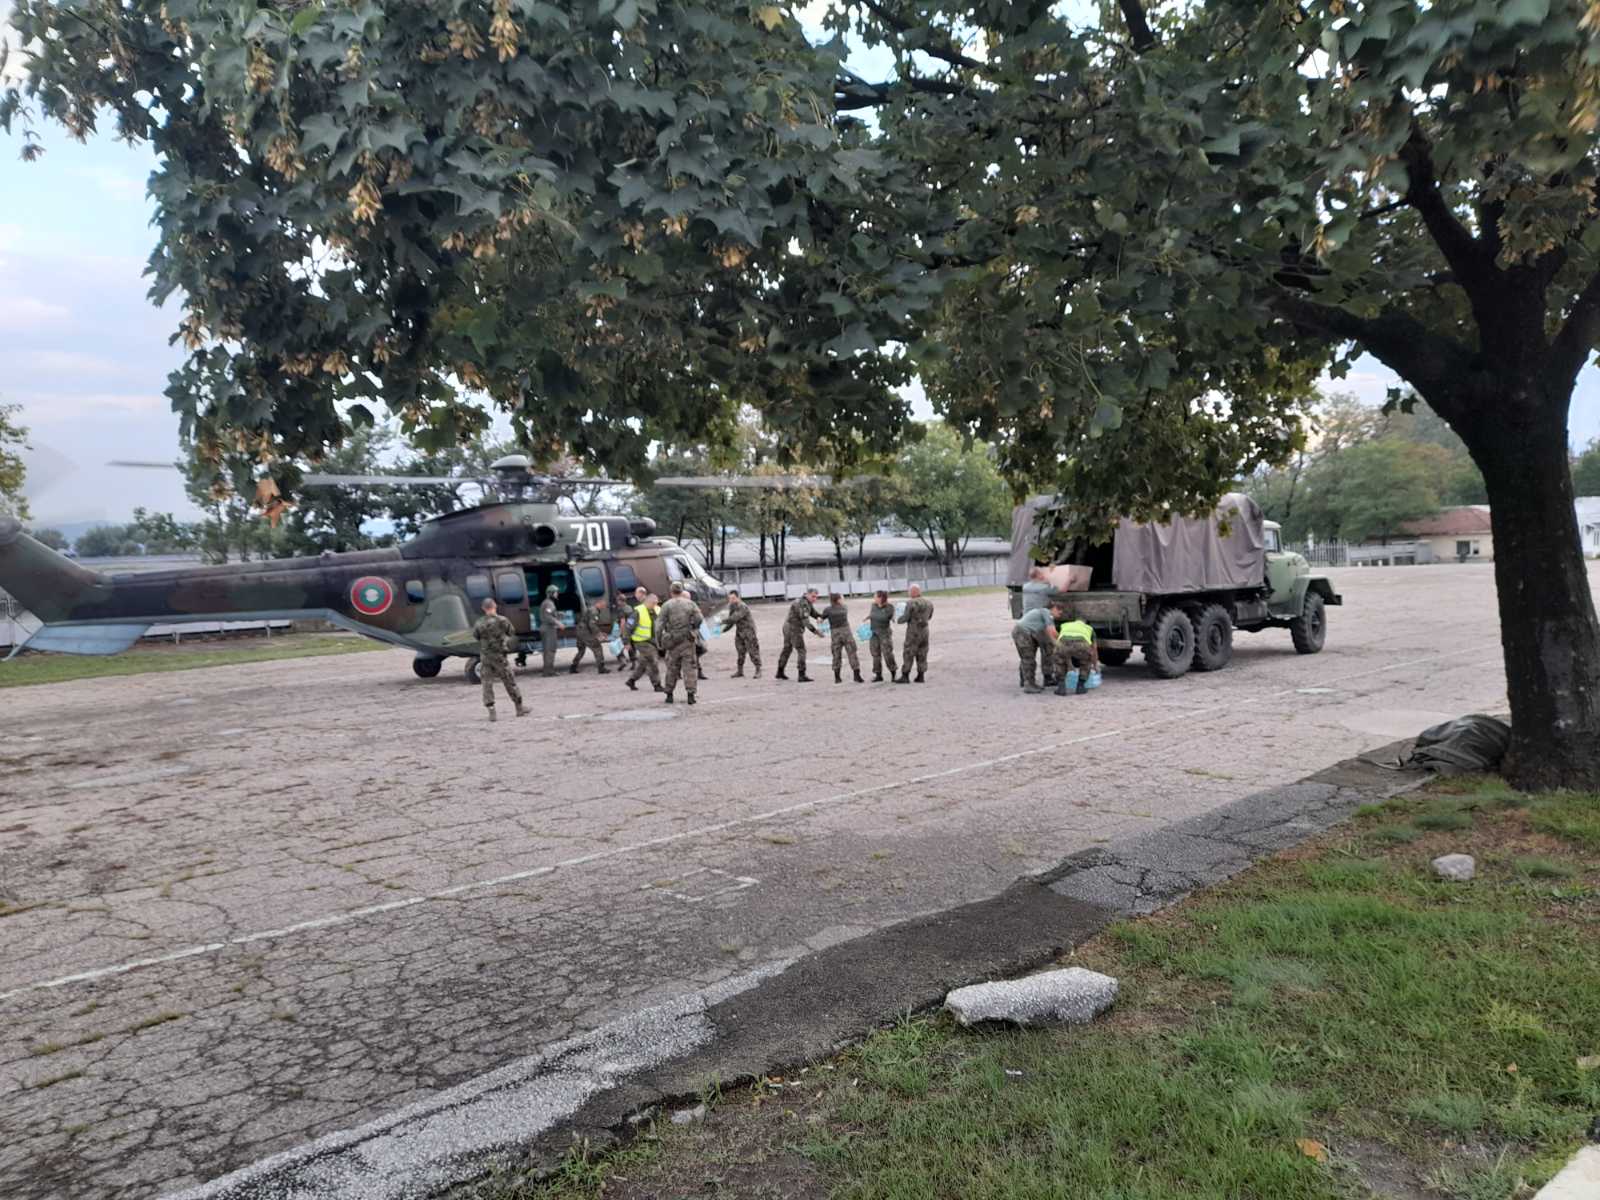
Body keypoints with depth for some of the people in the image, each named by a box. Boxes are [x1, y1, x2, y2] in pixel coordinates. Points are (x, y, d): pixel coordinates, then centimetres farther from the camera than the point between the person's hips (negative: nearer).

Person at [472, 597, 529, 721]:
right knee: (510, 683, 10)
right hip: (499, 656, -1)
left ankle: (492, 713, 0)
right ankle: (519, 709, 19)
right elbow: (512, 632, 2)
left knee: (487, 684, 7)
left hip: (485, 656, 1)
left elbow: (475, 635, 4)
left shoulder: (479, 623, -7)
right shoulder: (502, 621, -11)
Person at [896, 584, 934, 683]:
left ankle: (905, 677, 0)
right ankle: (921, 676, 10)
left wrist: (899, 620, 8)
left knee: (908, 654, 0)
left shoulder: (911, 603, -15)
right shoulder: (929, 603, 4)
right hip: (924, 631, 6)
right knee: (922, 654, 10)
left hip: (913, 632, -6)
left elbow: (906, 618, -14)